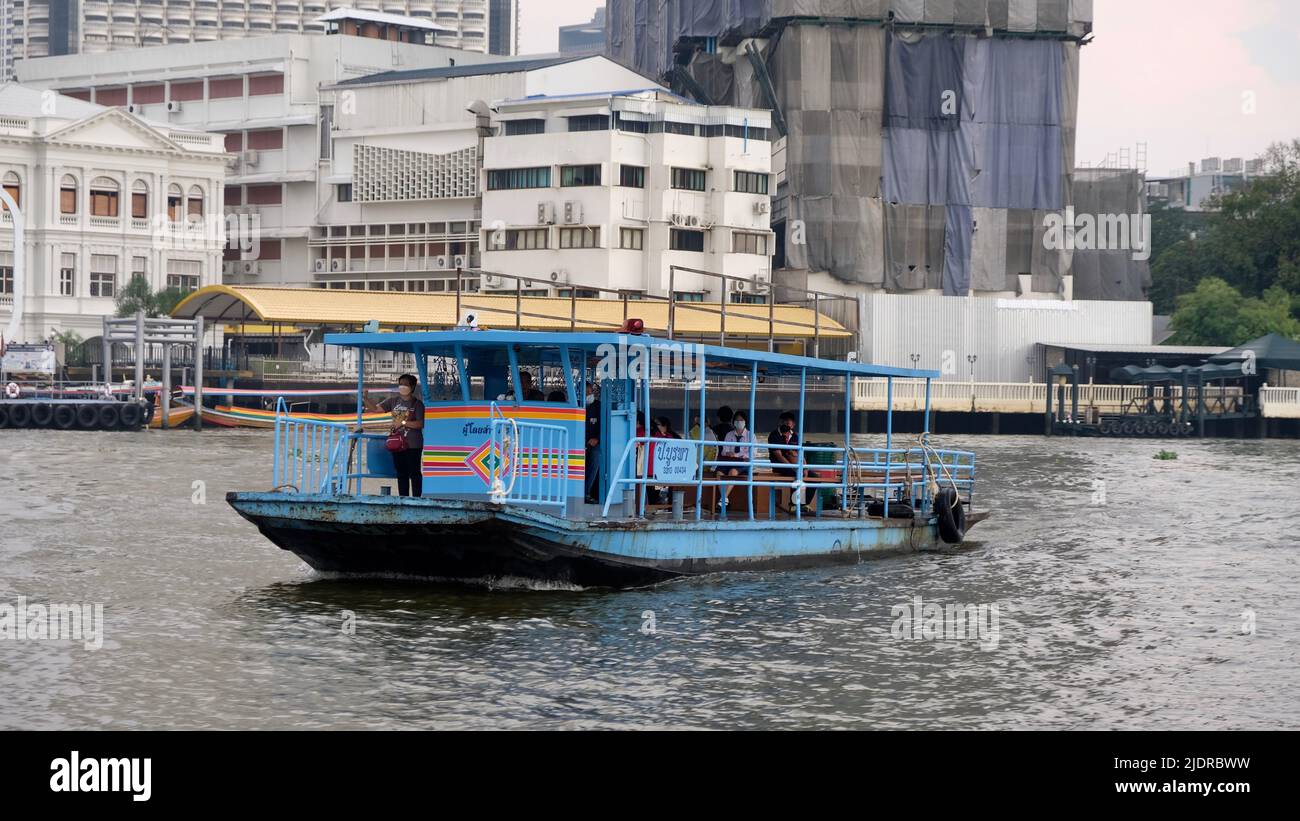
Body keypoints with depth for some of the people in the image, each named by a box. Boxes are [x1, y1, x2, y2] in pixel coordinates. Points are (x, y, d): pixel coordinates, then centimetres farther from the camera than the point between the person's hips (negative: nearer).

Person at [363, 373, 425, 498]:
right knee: (401, 473, 10)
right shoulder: (393, 401, 11)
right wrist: (366, 399, -8)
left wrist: (403, 423, -16)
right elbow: (375, 408, 8)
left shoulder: (417, 403, -4)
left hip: (413, 445, -5)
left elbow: (420, 424, -11)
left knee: (414, 473, -4)